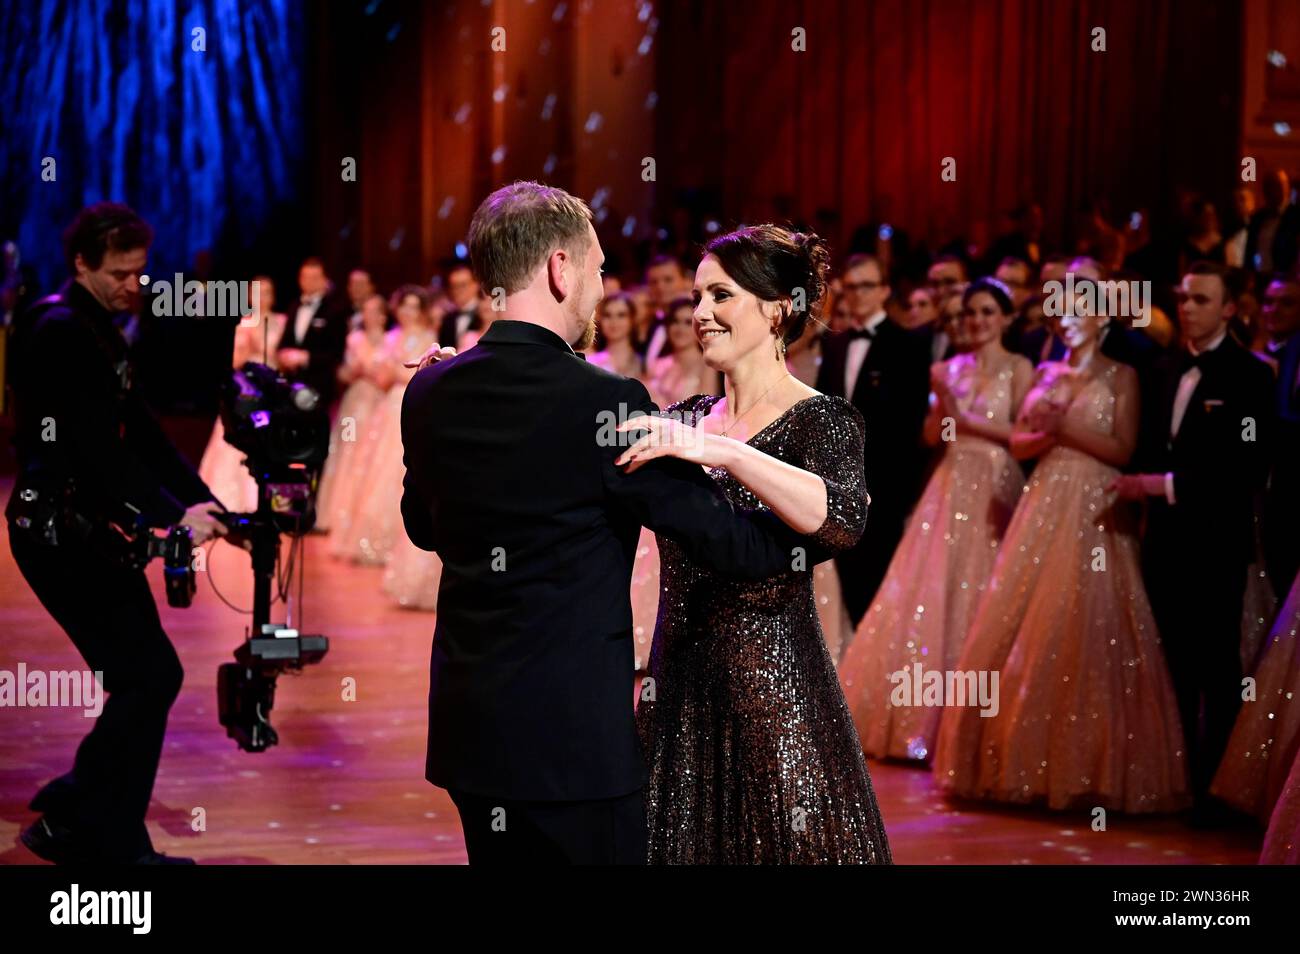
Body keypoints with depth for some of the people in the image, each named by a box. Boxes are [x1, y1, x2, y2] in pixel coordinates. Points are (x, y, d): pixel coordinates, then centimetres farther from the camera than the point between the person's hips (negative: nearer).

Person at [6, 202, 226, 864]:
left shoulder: (95, 330, 16)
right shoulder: (59, 330, -15)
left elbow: (139, 432, 14)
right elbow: (96, 447, -23)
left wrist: (200, 500, 2)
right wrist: (172, 515, -24)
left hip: (87, 529, 10)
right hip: (59, 532, -10)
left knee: (144, 681, 10)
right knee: (149, 677, -11)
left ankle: (76, 821, 20)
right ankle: (78, 826, -3)